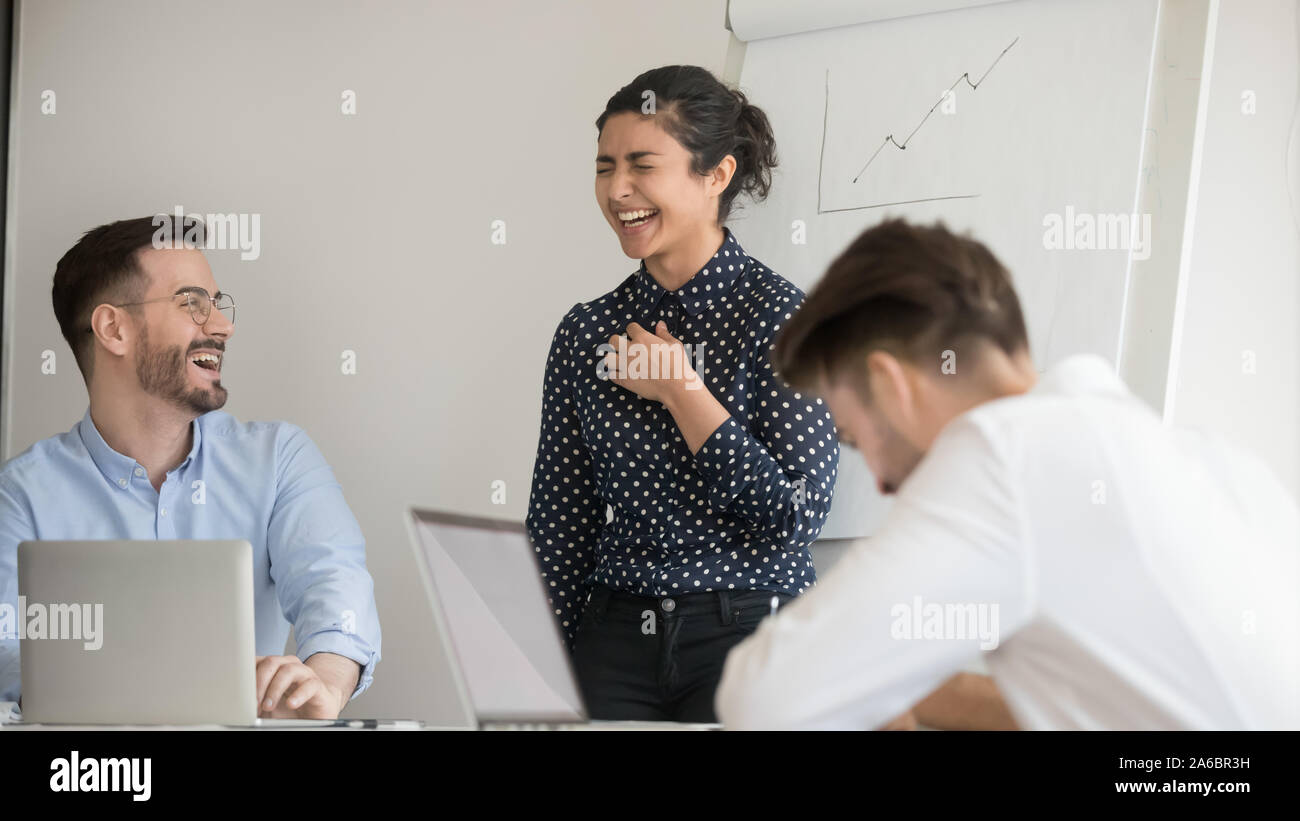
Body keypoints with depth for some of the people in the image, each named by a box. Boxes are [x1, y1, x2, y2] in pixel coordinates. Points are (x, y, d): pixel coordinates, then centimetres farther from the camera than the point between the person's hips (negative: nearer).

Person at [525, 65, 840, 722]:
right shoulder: (587, 332, 6)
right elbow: (557, 524, 9)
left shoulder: (781, 316, -8)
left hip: (748, 641, -3)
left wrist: (680, 391, -12)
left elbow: (794, 519, -15)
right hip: (613, 646, 4)